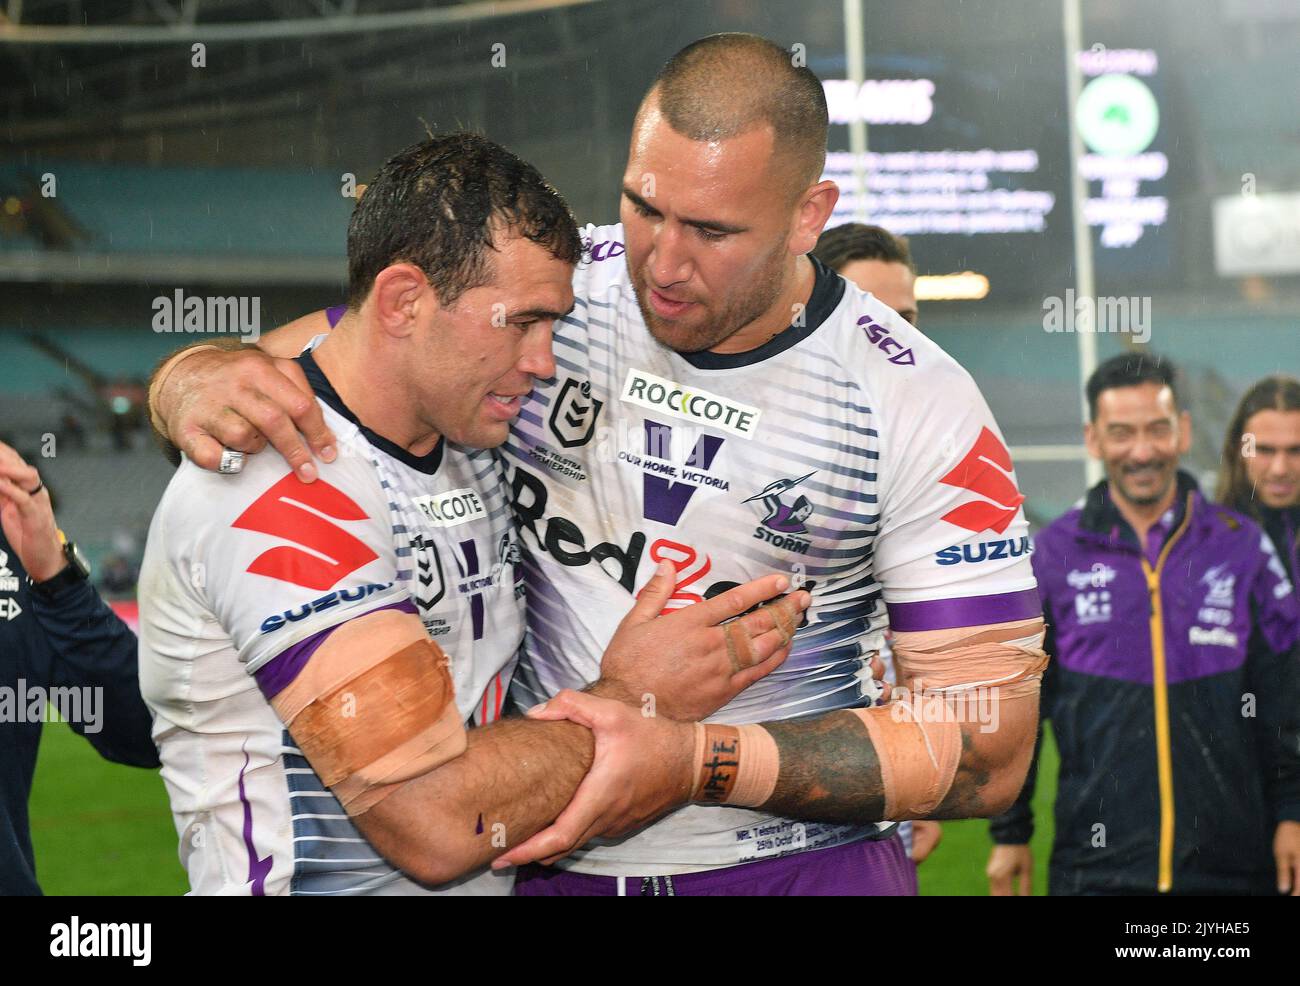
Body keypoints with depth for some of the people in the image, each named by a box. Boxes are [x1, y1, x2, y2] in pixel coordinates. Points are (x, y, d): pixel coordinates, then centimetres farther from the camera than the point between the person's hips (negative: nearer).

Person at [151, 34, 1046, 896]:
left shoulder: (918, 409, -13)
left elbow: (989, 745, -14)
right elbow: (294, 361, 3)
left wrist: (698, 763, -25)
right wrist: (207, 385, -24)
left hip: (798, 868, -2)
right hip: (541, 860, 2)